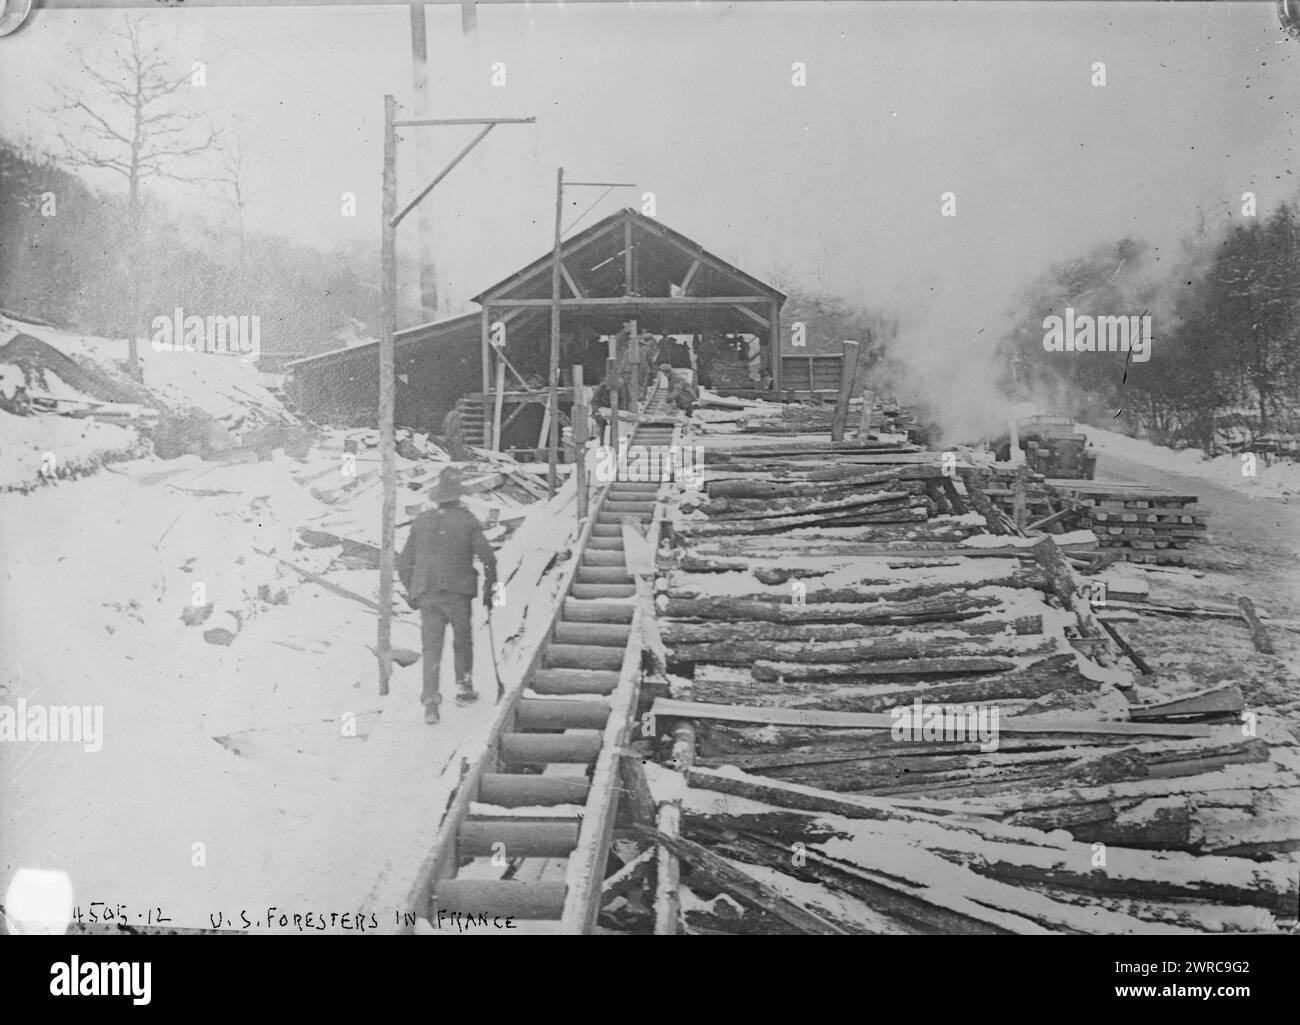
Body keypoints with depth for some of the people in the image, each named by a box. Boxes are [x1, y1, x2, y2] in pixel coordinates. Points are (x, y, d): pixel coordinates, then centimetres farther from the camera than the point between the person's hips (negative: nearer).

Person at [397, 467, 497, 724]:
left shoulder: (422, 520, 6)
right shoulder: (467, 520, -2)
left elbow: (404, 562, 10)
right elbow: (488, 557, -6)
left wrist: (412, 592, 20)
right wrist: (489, 589, 5)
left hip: (426, 594, 2)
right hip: (458, 592, -2)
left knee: (431, 647, 2)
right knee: (462, 640, 18)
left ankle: (430, 699, -8)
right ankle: (463, 687, 22)